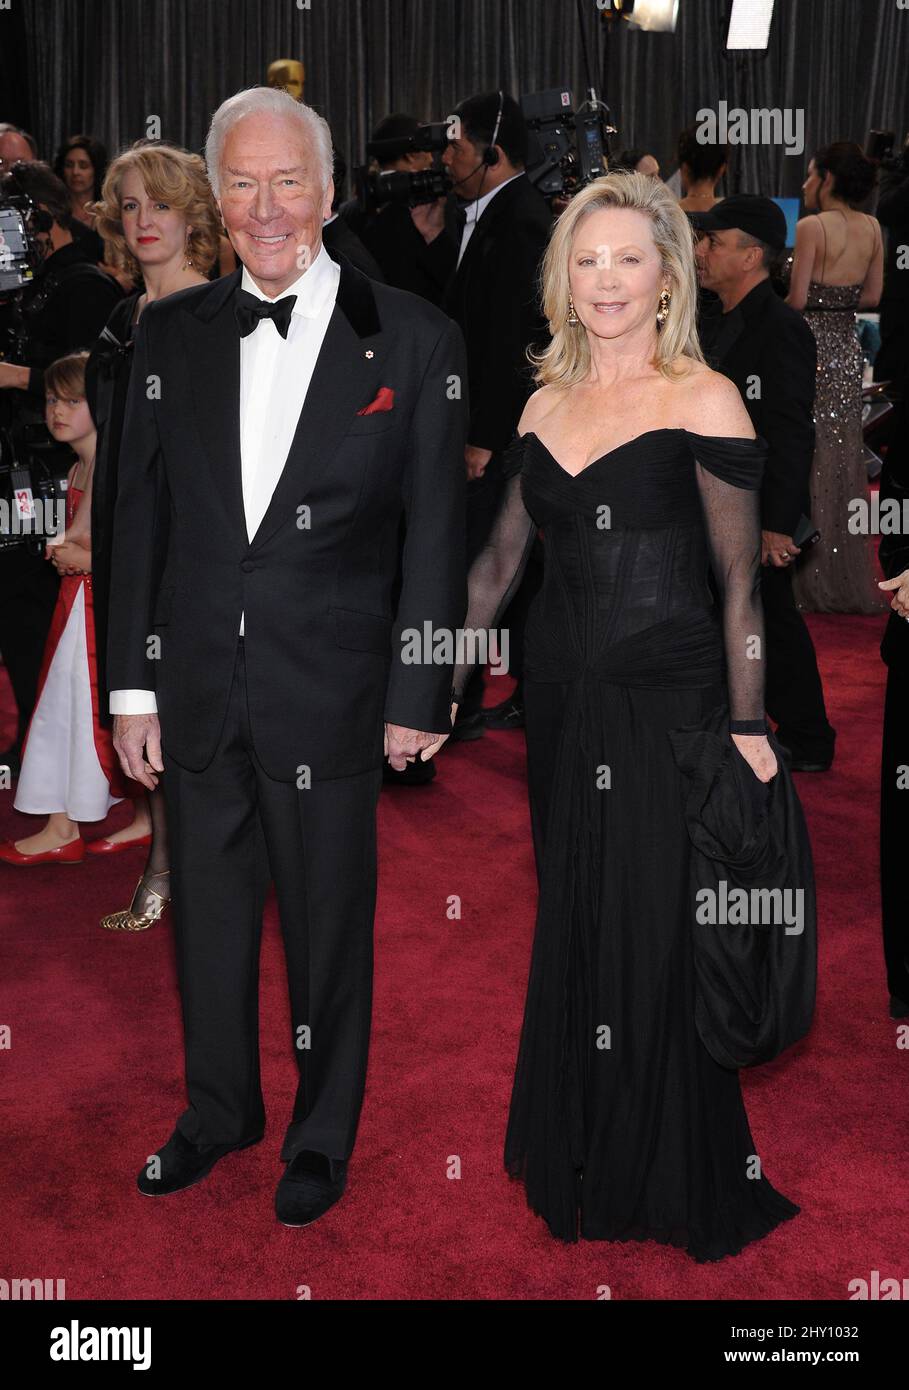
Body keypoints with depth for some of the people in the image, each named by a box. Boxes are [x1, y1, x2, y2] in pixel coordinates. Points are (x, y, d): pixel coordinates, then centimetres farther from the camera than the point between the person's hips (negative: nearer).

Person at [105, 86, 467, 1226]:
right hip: (197, 695, 3)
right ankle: (219, 1111, 39)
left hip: (330, 701, -3)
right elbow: (138, 520, 8)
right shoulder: (171, 333, 6)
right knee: (207, 917, 17)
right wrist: (132, 688, 5)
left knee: (329, 930, 10)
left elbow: (436, 537, -3)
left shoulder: (412, 339, -4)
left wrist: (417, 699, -5)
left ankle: (323, 1137, 32)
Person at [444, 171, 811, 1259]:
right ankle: (576, 1164, 33)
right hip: (561, 699, 6)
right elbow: (499, 559, 15)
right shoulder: (547, 404, 10)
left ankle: (675, 1185, 23)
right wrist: (434, 684, 13)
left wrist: (747, 728, -12)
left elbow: (740, 581, -8)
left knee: (659, 939, 2)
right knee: (570, 931, 14)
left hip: (670, 701, -5)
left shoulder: (704, 401, -6)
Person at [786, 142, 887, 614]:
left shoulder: (812, 226, -15)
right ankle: (851, 579, 21)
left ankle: (813, 581, 7)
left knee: (807, 456, 2)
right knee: (846, 454, 14)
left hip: (811, 345, -6)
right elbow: (872, 296, 8)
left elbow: (797, 299, -16)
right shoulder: (872, 228, 4)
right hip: (848, 346, 6)